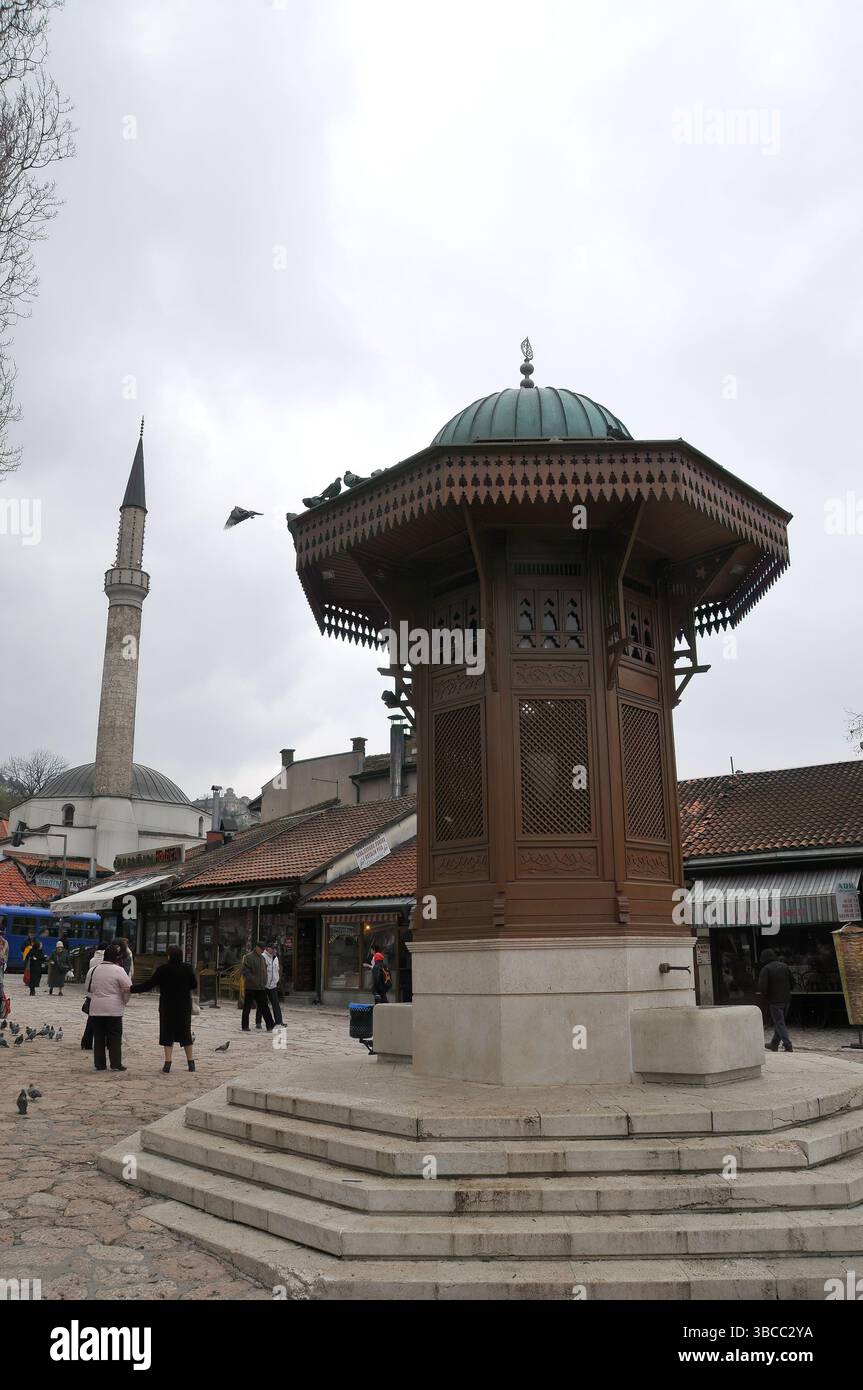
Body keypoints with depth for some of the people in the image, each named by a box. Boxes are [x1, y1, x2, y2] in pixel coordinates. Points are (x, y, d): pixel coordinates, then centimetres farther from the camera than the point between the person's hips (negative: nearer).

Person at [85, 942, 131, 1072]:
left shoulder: (93, 969, 5)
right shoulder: (118, 970, -12)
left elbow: (89, 989, 14)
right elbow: (127, 989, -10)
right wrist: (125, 1002, 8)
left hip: (96, 1008, 4)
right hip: (114, 1009, -4)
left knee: (98, 1037, 11)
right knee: (115, 1037, 3)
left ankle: (99, 1064, 13)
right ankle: (116, 1064, 2)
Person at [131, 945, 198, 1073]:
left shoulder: (162, 970, -13)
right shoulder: (187, 969, -6)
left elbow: (148, 985, -12)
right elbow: (194, 985, 3)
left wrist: (131, 989, -7)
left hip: (167, 1006, -2)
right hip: (184, 1007, 2)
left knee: (167, 1034, 7)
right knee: (185, 1033, 13)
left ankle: (167, 1063, -2)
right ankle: (191, 1063, 15)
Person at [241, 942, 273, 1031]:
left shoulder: (262, 958, 14)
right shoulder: (248, 957, -10)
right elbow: (245, 971, -18)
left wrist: (264, 983, 15)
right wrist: (254, 981, -23)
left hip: (261, 987, 7)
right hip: (250, 987, -7)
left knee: (264, 1007, 3)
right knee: (247, 1007, 4)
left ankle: (270, 1025, 0)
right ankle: (245, 1026, 14)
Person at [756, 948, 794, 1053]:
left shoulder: (766, 969, -13)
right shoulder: (784, 966, 6)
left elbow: (762, 987, -19)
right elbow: (792, 981, 12)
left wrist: (765, 996, 0)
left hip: (774, 1000, -7)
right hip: (786, 999, 7)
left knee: (780, 1023, -2)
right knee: (779, 1022, 18)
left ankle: (788, 1046, -8)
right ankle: (774, 1044, 29)